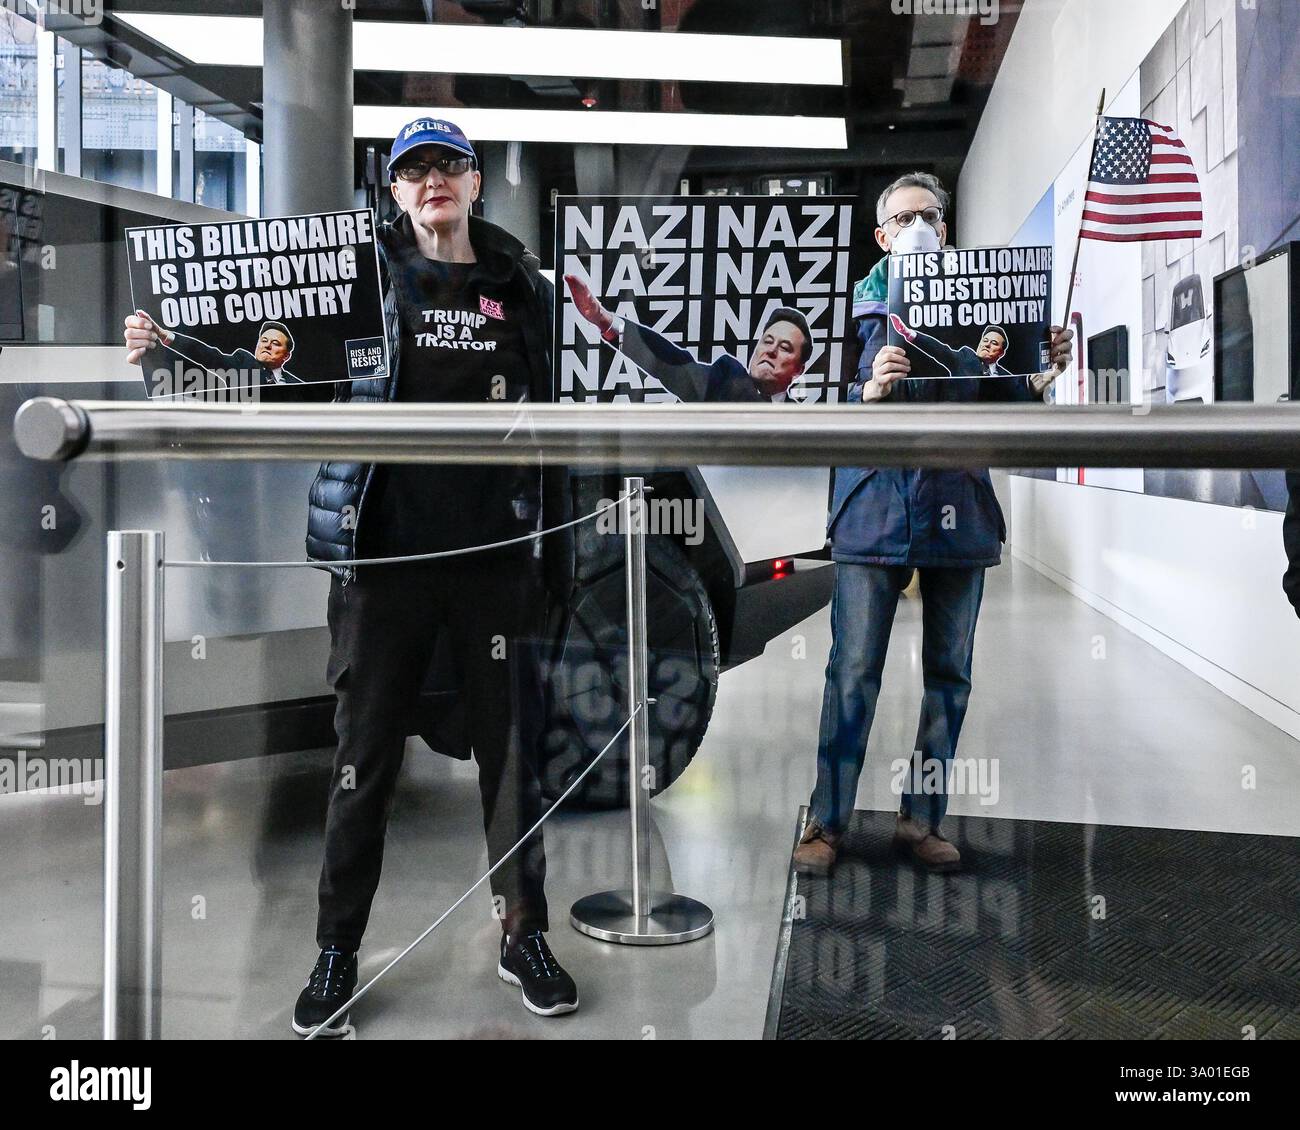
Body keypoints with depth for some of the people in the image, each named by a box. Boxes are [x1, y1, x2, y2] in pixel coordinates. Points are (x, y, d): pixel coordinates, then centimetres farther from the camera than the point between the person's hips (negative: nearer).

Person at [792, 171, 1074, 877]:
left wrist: (1039, 378, -9)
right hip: (873, 508, -3)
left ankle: (922, 819, 22)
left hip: (957, 511, 3)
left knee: (949, 673, 9)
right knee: (852, 673, -3)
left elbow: (1001, 410, 9)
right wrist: (868, 392, -20)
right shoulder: (856, 309, 5)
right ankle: (826, 822, 9)